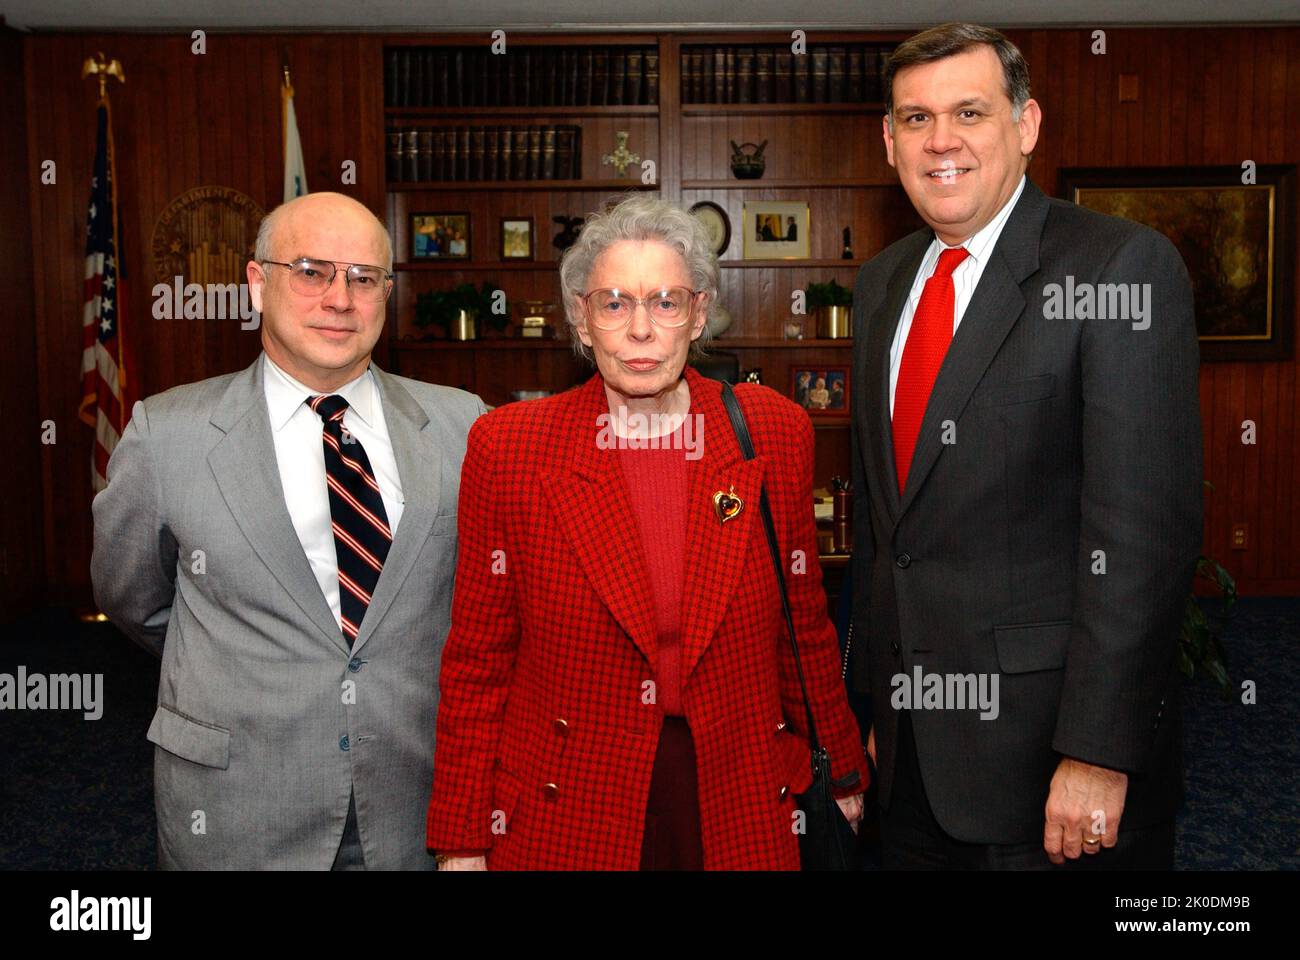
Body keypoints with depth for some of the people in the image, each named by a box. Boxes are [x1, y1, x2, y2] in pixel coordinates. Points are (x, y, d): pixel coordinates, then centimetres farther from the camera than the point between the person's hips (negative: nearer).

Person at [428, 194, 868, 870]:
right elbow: (478, 658, -3)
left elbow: (804, 625, 6)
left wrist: (842, 776, 13)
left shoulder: (776, 433, -4)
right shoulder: (506, 446, -8)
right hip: (562, 823, -1)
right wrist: (462, 841, -2)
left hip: (742, 813, 2)